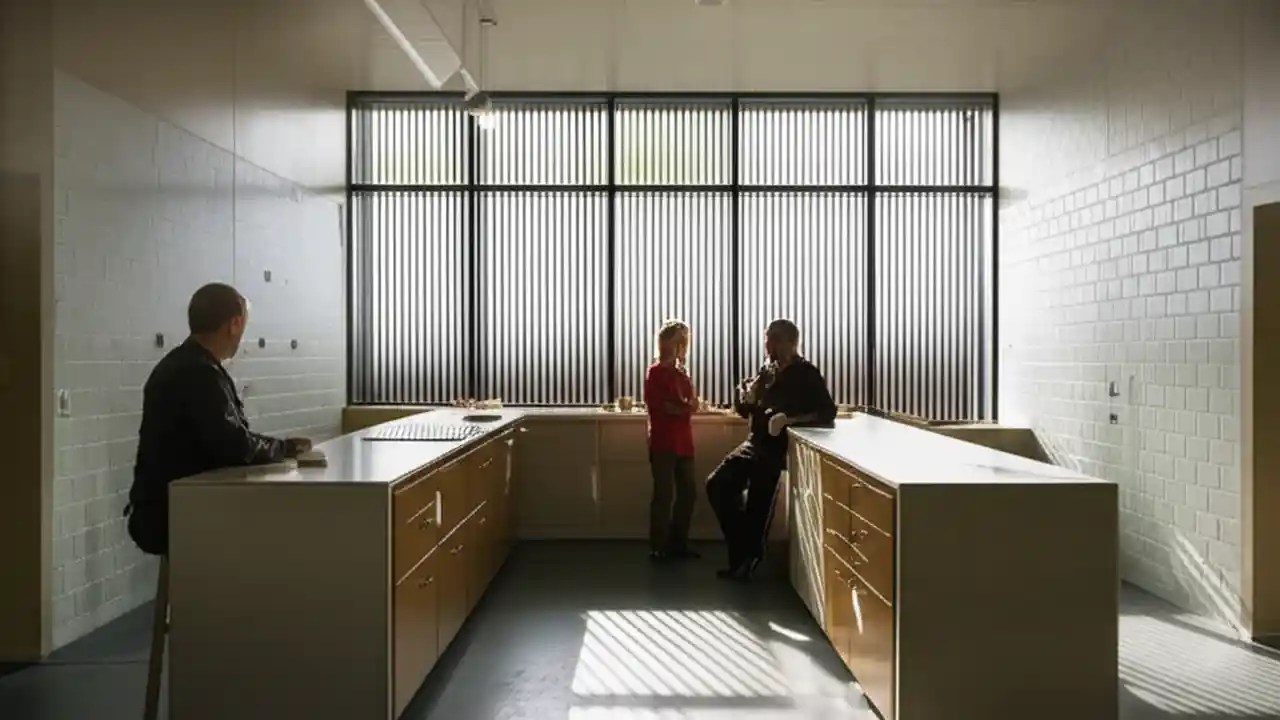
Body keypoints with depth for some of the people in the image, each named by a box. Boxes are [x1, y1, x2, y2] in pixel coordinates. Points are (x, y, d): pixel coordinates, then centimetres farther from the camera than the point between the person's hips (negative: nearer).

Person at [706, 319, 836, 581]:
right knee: (717, 485, -3)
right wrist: (746, 396, -8)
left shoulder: (806, 374, -8)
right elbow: (743, 409, 16)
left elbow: (828, 413, -17)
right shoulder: (767, 371, 12)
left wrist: (790, 420, -28)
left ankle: (749, 556, 13)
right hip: (755, 443, 7)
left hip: (778, 448, -7)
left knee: (758, 501, -9)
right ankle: (742, 550, 8)